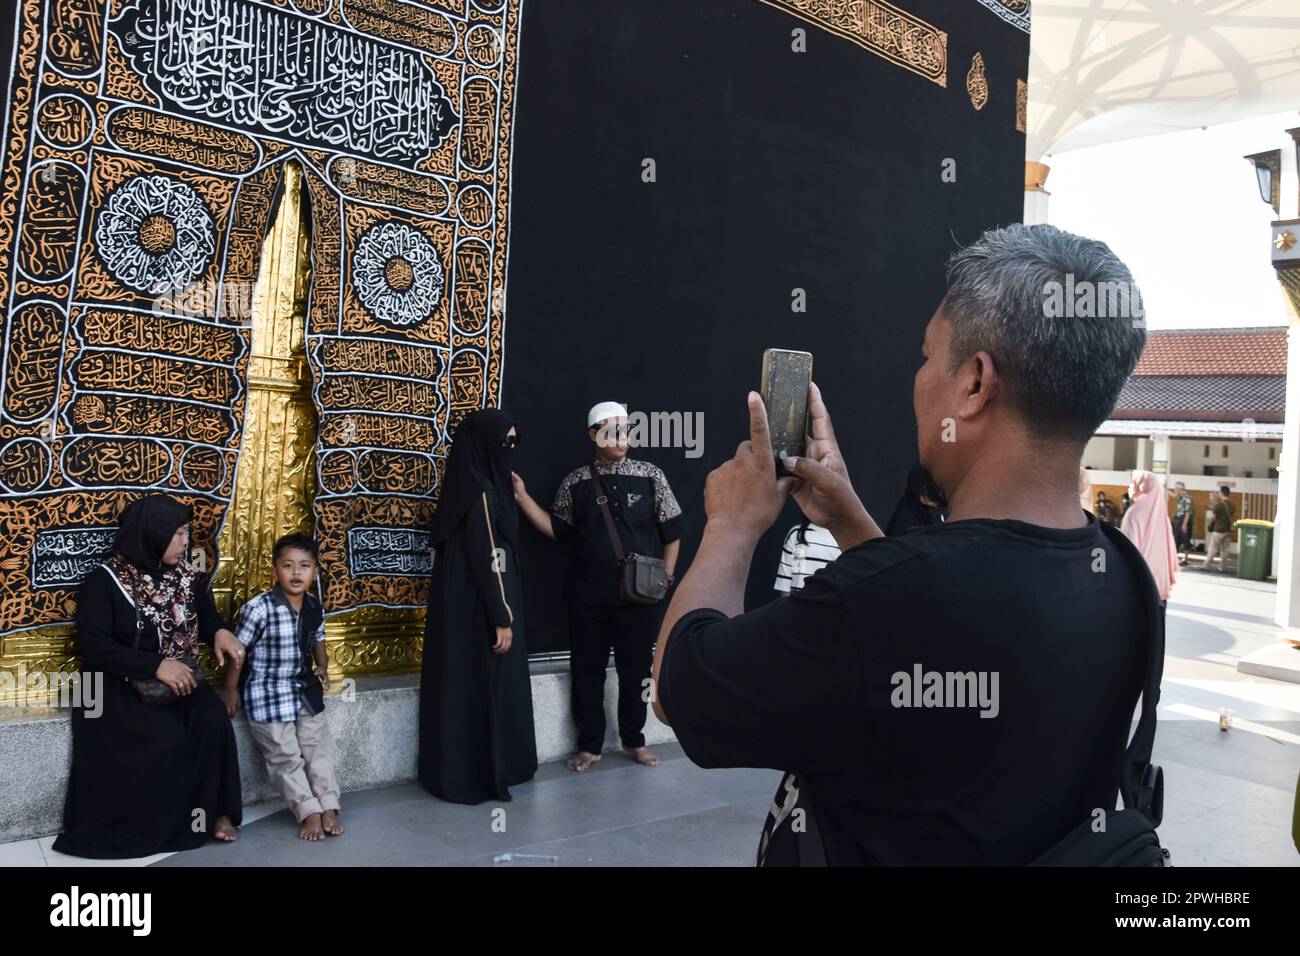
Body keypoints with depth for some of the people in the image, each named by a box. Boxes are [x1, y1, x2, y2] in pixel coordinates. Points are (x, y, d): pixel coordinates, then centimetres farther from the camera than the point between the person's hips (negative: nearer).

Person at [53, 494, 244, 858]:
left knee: (214, 721, -23)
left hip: (178, 676, 5)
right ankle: (151, 825, -6)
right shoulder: (106, 581, -10)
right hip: (121, 683, -4)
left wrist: (220, 632, -7)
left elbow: (205, 612, 19)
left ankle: (214, 810, -8)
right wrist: (155, 666, -26)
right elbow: (92, 646, -16)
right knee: (166, 736, -28)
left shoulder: (186, 576, 5)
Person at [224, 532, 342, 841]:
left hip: (305, 689, 5)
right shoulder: (259, 608, -19)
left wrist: (322, 668, 3)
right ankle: (309, 811, 5)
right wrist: (231, 689, -7)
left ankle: (329, 807, 6)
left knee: (319, 748, 2)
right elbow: (238, 648, -12)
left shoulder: (315, 608, -1)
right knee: (285, 757, -1)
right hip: (268, 693, -5)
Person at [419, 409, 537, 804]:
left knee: (466, 689, 14)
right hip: (478, 608, -10)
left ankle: (457, 771, 23)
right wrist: (502, 618, -19)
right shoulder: (480, 493, -18)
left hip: (463, 604, 10)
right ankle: (476, 777, 10)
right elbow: (489, 560, -21)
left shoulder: (471, 487, 11)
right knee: (482, 690, 0)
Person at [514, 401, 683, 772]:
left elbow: (671, 531, 4)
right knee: (586, 671, 8)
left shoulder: (651, 476, -1)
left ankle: (634, 740, 30)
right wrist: (522, 496, -3)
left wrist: (665, 578, 0)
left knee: (636, 670, 11)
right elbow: (556, 529, 6)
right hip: (588, 595, 1)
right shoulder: (576, 482, 1)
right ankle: (589, 745, 24)